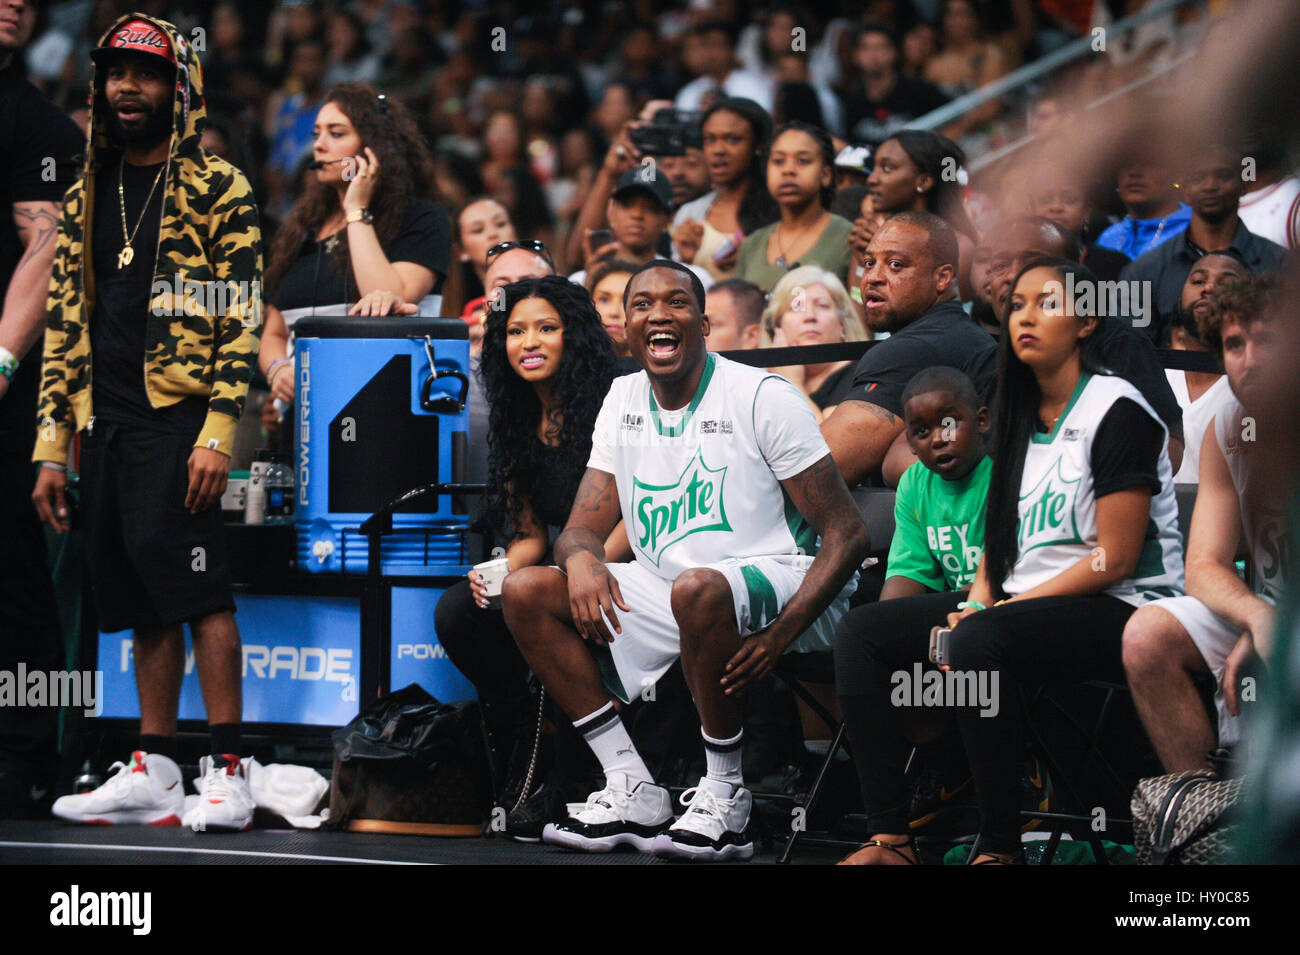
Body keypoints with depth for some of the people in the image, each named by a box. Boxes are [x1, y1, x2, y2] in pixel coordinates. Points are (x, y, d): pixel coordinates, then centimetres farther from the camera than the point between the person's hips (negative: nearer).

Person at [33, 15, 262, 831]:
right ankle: (153, 771, 10)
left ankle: (228, 769, -15)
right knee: (141, 598, 7)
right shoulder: (86, 200, 18)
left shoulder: (218, 190, 0)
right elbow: (65, 327, 19)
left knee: (196, 583, -15)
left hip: (179, 417, -6)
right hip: (106, 421, 6)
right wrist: (53, 447, 13)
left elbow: (241, 318, -7)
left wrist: (217, 432, -16)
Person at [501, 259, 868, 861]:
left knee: (698, 589, -40)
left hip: (774, 584, -7)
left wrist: (779, 635, -27)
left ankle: (725, 800, -23)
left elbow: (846, 533, -13)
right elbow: (582, 528, 10)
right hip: (664, 594, 7)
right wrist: (581, 558, -19)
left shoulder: (763, 398, -11)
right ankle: (634, 794, -10)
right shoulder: (623, 400, 8)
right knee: (525, 593, -7)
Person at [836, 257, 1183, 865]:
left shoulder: (1118, 412, -8)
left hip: (1116, 611, -9)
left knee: (982, 640, -37)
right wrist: (974, 604, -5)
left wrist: (992, 613, -16)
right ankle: (890, 839, -13)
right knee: (861, 631, -5)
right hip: (1021, 602, 9)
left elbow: (1114, 560, -14)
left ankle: (1000, 848, -30)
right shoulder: (1020, 418, 17)